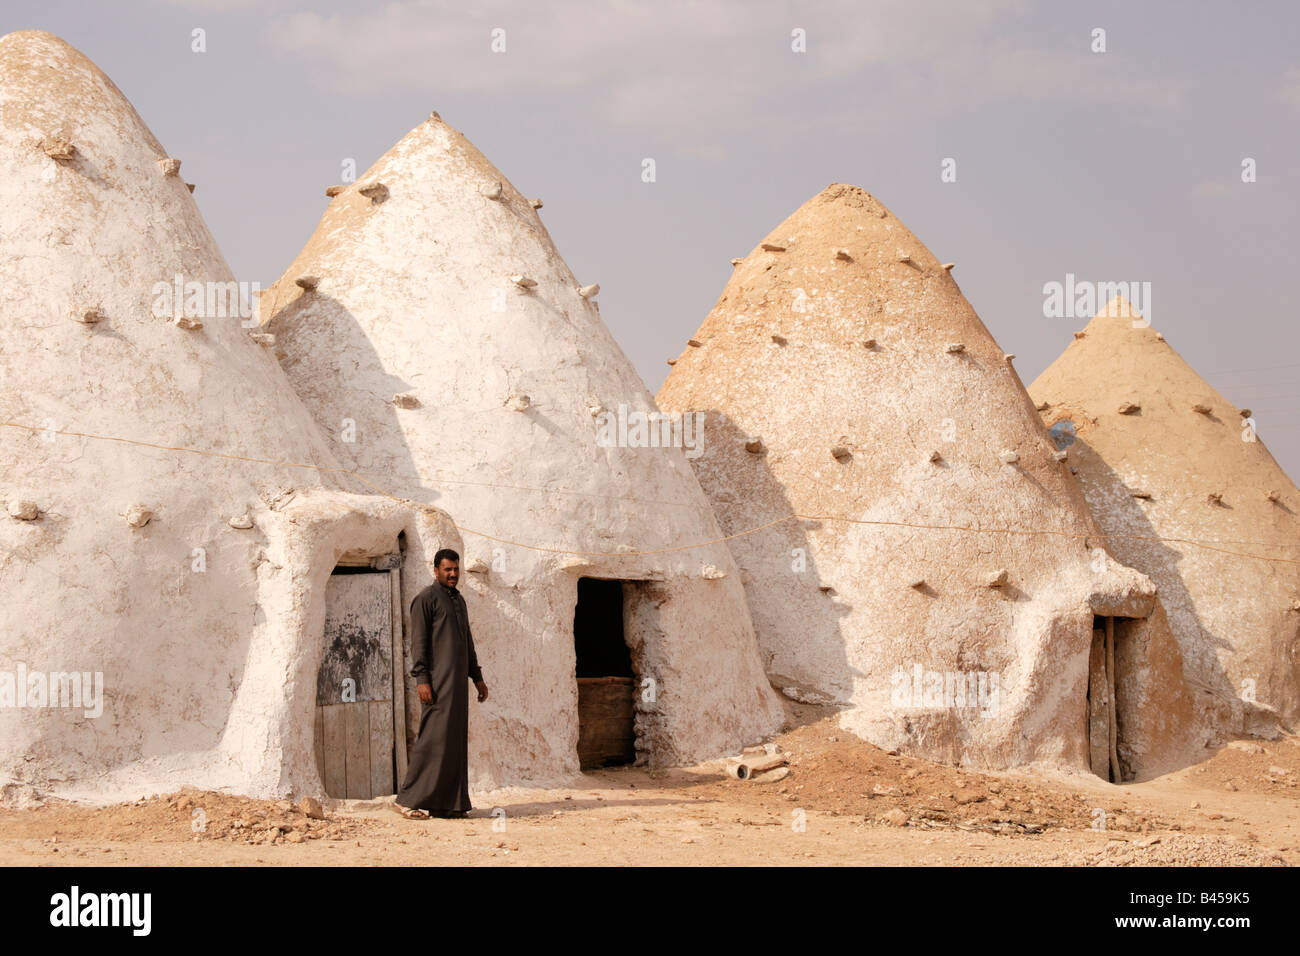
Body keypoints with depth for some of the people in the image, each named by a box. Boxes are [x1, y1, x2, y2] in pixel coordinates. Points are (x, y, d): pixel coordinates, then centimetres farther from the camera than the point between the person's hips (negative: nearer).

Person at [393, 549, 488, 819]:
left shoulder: (459, 601, 21)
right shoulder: (426, 599, -4)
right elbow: (418, 641, -11)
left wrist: (477, 677, 21)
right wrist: (421, 678, -19)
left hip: (458, 680, 9)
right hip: (438, 681, -8)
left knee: (455, 739, 5)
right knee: (434, 738, -13)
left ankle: (446, 803, 7)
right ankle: (409, 799, -10)